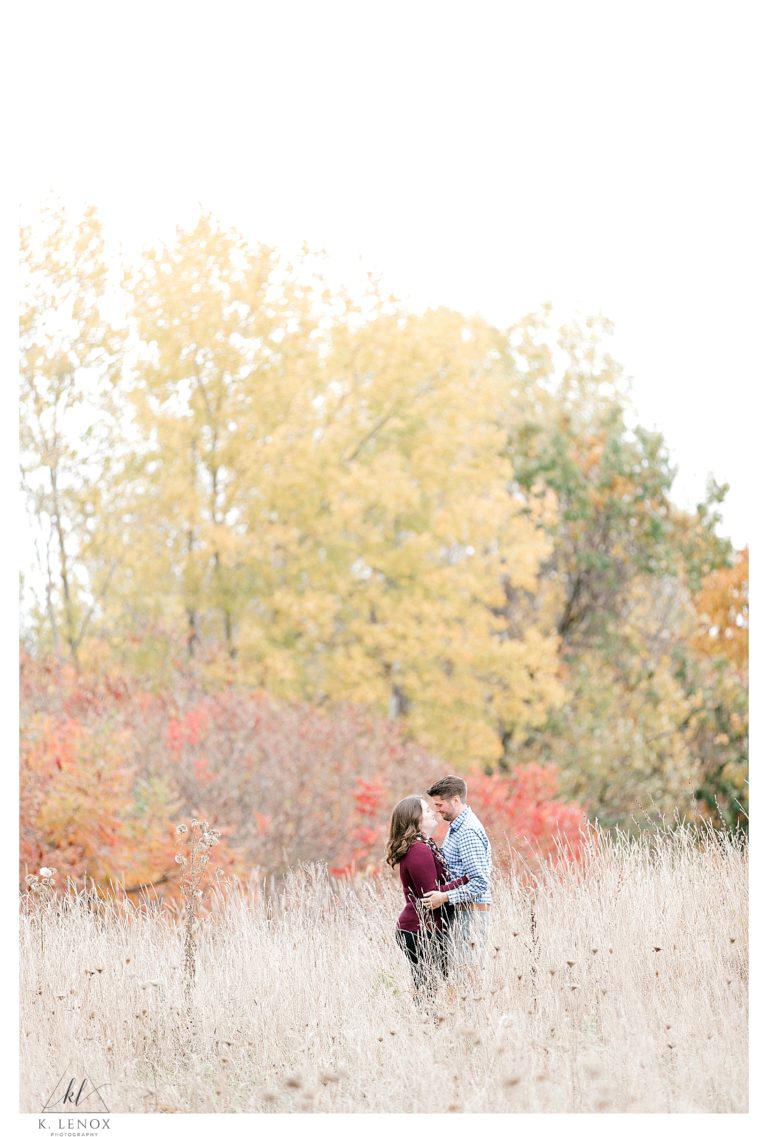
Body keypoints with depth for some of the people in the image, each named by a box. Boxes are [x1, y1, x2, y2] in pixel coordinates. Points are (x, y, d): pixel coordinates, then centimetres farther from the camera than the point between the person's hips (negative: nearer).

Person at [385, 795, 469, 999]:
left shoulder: (425, 846, 16)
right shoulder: (419, 851, -17)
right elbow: (431, 895, -21)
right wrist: (465, 880, -20)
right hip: (423, 932, -10)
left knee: (425, 990, 9)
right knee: (428, 990, -9)